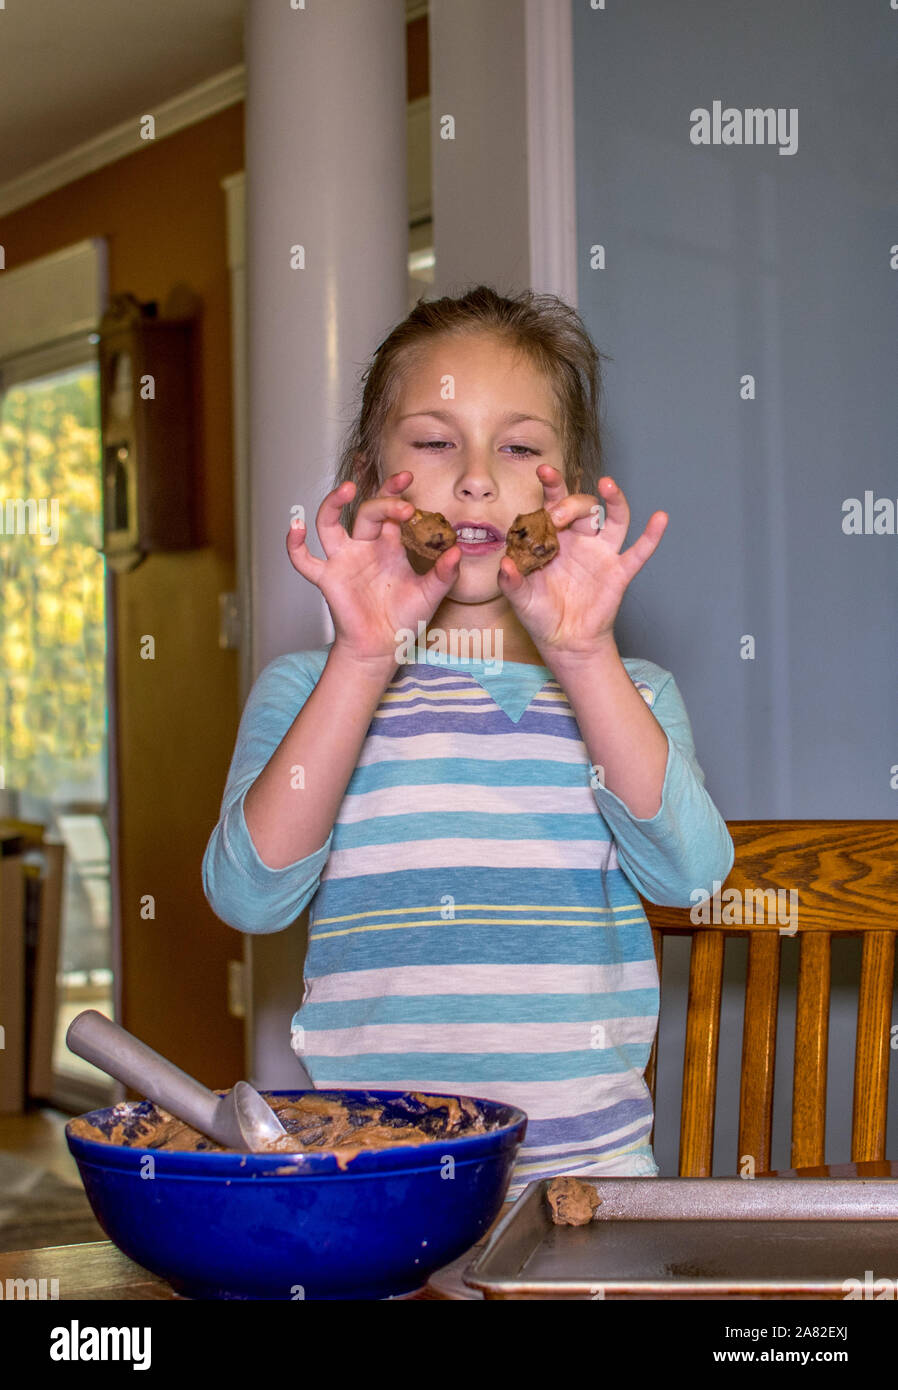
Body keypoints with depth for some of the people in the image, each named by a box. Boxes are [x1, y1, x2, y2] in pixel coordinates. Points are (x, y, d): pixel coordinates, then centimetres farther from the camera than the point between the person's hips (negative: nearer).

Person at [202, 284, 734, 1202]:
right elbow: (250, 894, -8)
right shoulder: (306, 689, 9)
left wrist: (582, 656, -16)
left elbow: (686, 872, -6)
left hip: (588, 1160, 1)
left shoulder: (628, 694, 13)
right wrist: (365, 658, -14)